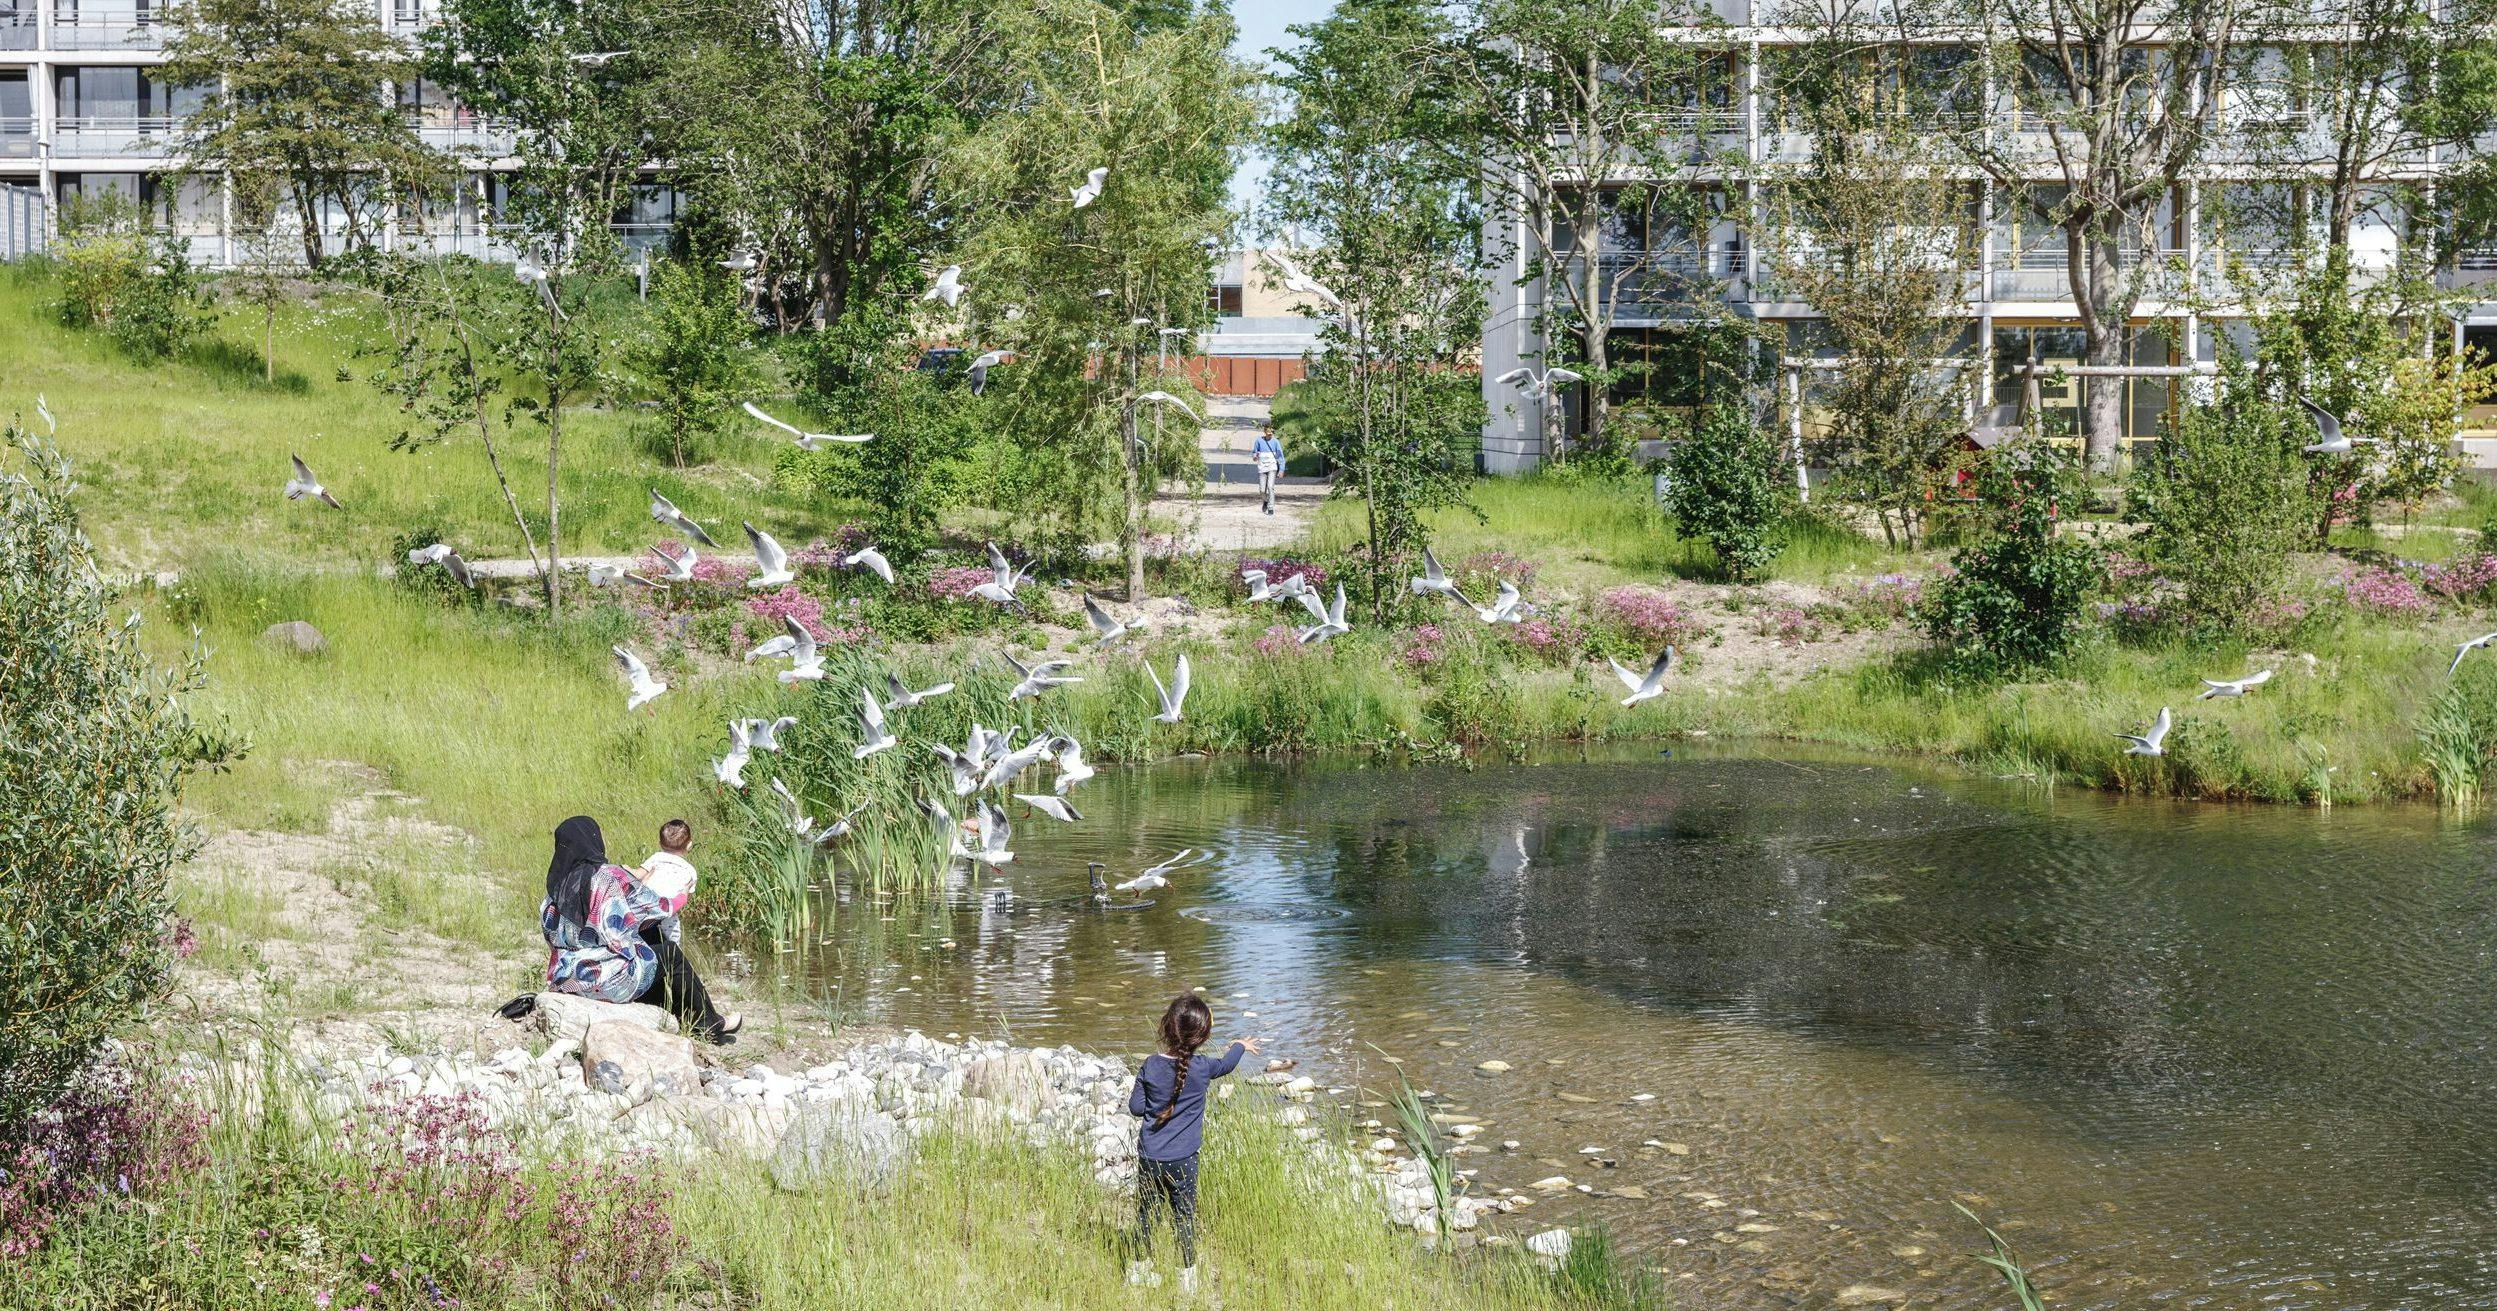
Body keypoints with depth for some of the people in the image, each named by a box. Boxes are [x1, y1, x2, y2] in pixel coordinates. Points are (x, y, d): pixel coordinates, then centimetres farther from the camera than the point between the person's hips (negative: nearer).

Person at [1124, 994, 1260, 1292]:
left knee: (1145, 1212, 15)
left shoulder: (1151, 1066, -8)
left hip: (1149, 1156, 2)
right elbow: (1226, 1064, 11)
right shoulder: (1201, 1069, -11)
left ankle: (1140, 1267, 27)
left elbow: (1135, 1107, -3)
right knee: (1184, 1217, 9)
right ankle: (1188, 1275, 16)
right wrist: (1242, 1046, 31)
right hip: (1182, 1160, -2)